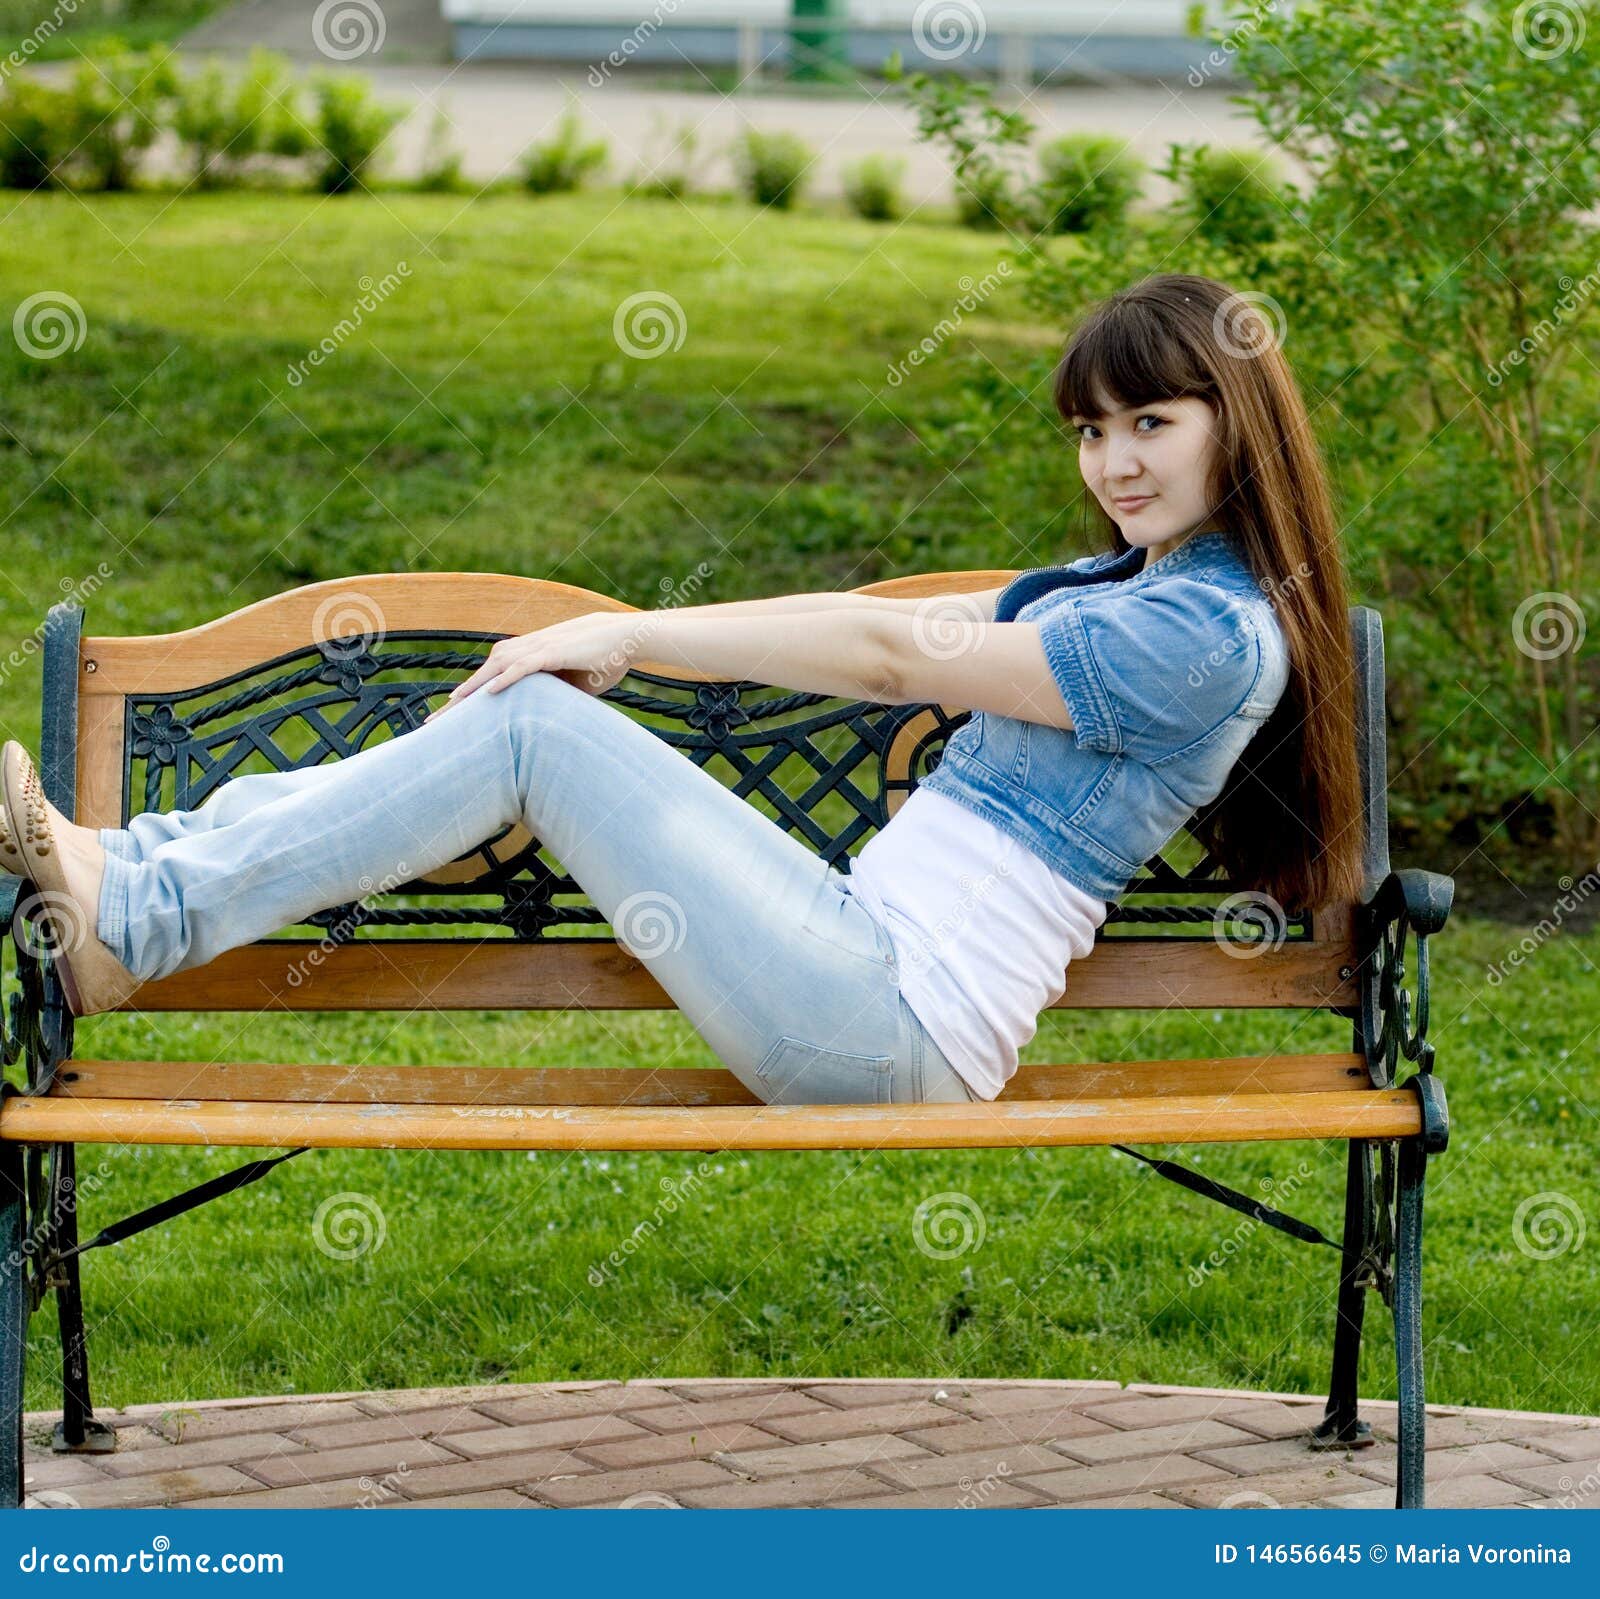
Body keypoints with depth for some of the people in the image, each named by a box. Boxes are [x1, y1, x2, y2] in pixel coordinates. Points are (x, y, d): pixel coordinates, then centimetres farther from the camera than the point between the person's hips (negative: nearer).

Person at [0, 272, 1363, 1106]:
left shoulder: (1211, 633, -10)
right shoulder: (1122, 588, 20)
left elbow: (893, 654, -11)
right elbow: (900, 625, 16)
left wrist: (638, 634, -5)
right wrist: (626, 639, 7)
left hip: (896, 1029, -9)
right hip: (865, 968, 9)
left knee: (538, 724, -14)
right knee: (532, 714, -2)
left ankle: (142, 921, -11)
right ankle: (138, 870, -4)